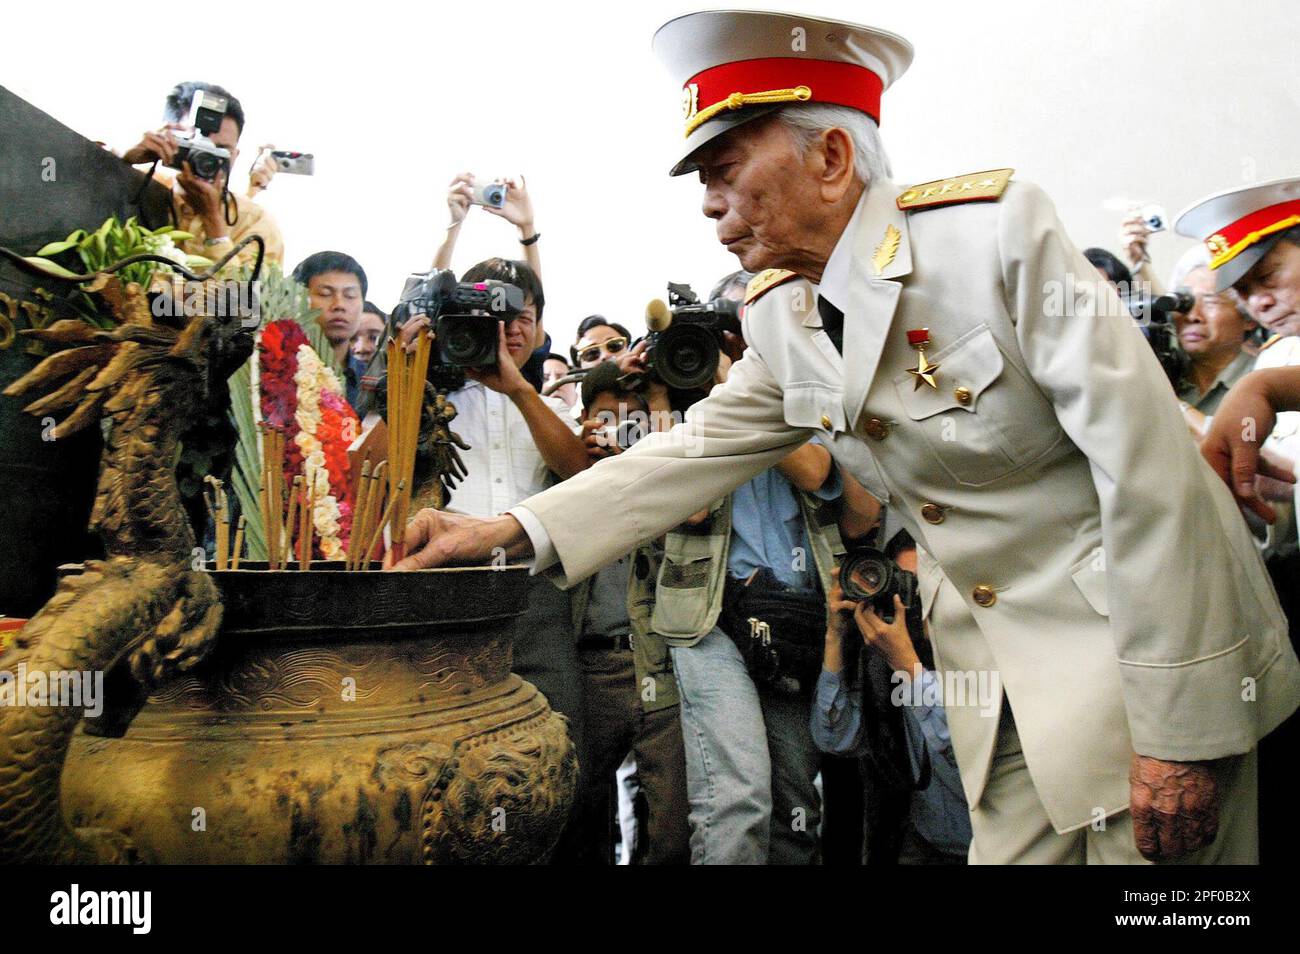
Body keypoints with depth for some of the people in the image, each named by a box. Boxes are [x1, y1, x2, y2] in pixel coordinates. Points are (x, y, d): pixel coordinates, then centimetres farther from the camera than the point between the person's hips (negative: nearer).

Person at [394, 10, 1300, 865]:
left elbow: (1147, 463, -19)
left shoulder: (997, 229, -18)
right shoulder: (778, 318, 1)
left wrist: (1176, 731, -19)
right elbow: (695, 452, 5)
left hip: (1139, 652, -5)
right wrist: (507, 532, -6)